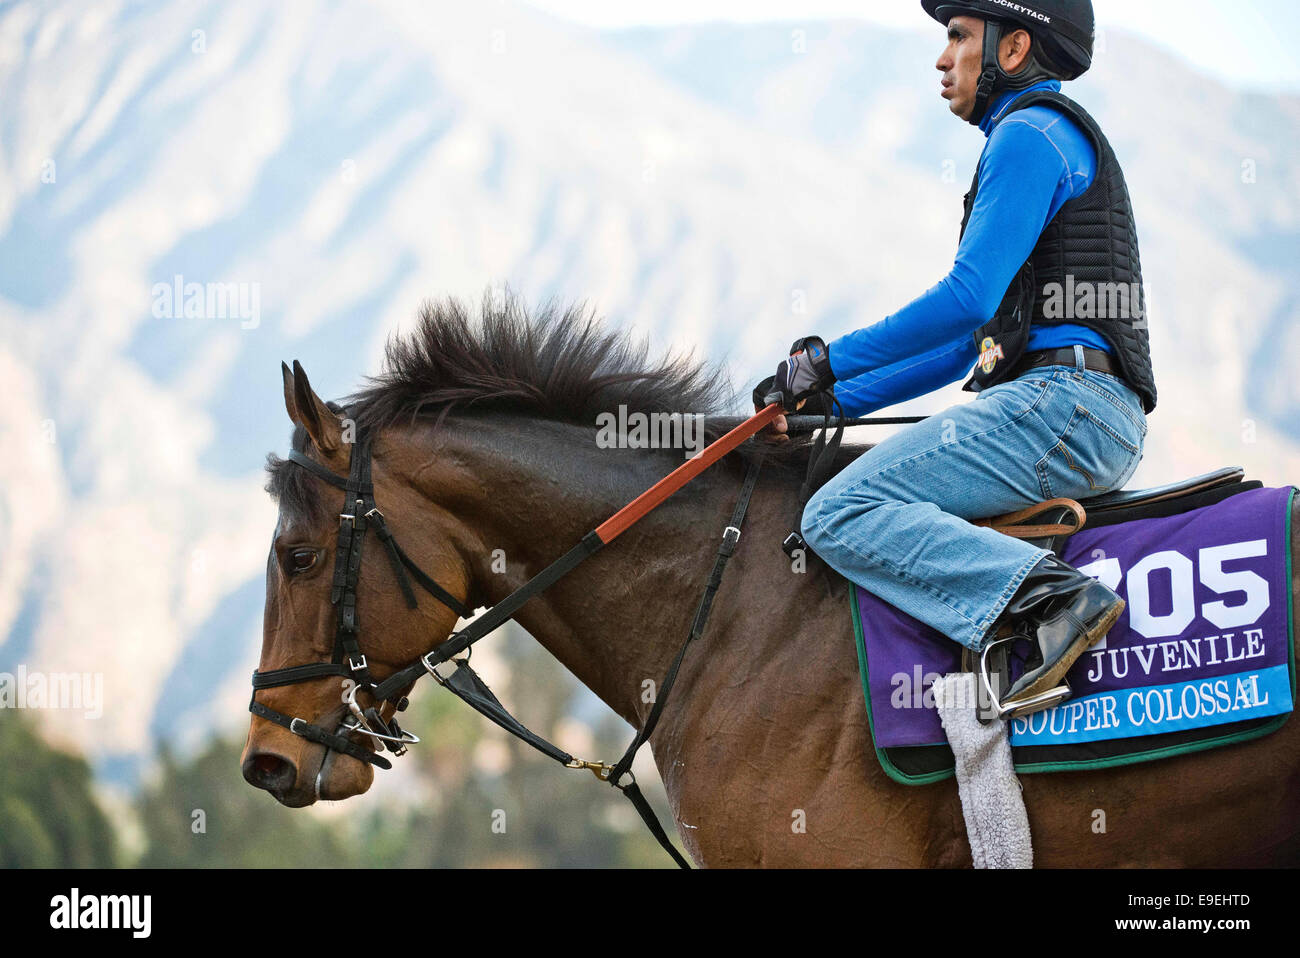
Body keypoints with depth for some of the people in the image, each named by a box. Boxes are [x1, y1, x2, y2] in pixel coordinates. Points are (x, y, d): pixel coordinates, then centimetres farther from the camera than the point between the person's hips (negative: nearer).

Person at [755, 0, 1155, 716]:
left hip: (1060, 403, -11)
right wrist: (837, 398, 25)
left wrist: (831, 361, -7)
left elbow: (968, 299, -16)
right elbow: (980, 336, 29)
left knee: (838, 513, -19)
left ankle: (1051, 598, -32)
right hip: (1106, 426, 11)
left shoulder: (1029, 135, -4)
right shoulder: (1062, 142, 28)